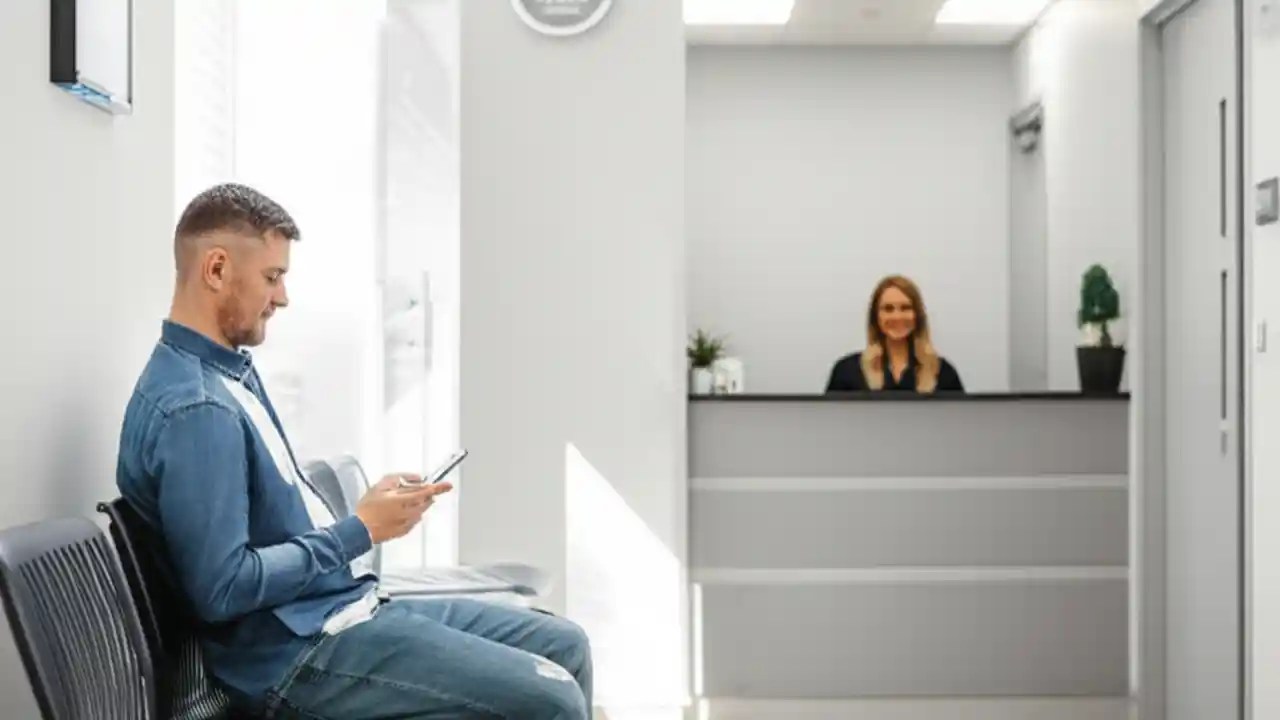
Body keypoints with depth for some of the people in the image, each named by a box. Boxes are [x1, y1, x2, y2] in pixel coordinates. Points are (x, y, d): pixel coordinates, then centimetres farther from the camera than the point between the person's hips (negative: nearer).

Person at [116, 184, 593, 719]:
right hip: (298, 656, -10)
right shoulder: (195, 408, -21)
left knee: (565, 646, 9)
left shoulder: (229, 371, 12)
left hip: (336, 611, 10)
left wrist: (371, 512, 4)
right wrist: (360, 531, -16)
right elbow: (222, 589, -25)